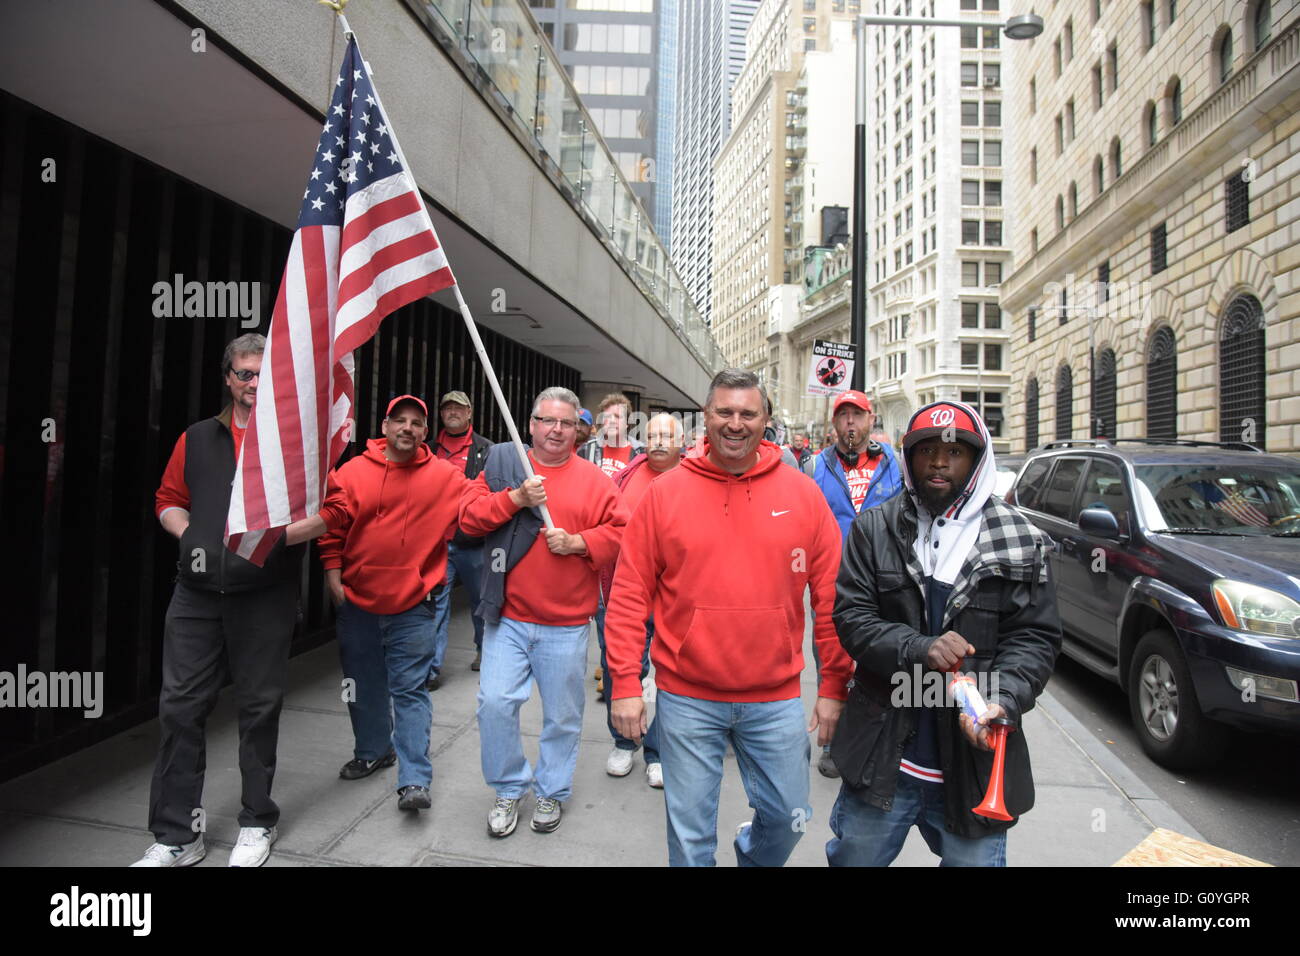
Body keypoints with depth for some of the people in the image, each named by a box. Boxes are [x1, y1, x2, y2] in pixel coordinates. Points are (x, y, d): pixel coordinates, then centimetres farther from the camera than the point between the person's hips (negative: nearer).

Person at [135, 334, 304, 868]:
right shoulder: (197, 439, 13)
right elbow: (169, 502, 18)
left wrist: (283, 533, -19)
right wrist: (192, 535, -1)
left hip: (266, 597, -3)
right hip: (197, 592, 3)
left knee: (259, 707, 7)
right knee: (180, 706, 5)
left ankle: (257, 823, 26)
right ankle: (176, 836, 21)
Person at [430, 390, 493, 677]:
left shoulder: (487, 450, 1)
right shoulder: (431, 449, 11)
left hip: (474, 542, -2)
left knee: (480, 600, 15)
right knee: (435, 602, -1)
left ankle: (484, 650, 36)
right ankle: (431, 667, 5)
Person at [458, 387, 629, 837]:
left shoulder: (593, 479, 2)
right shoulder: (501, 463, 4)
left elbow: (620, 530, 0)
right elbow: (468, 516, -3)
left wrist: (578, 542, -15)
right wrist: (516, 497, -15)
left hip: (567, 623, 0)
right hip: (508, 618, 1)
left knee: (563, 715, 11)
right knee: (495, 703, -1)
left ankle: (551, 792, 34)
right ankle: (508, 789, 24)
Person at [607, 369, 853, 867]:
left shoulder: (802, 493, -2)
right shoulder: (664, 492, -5)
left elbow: (832, 596, 2)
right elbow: (630, 594, -3)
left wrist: (834, 686, 1)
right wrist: (625, 683, -6)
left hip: (777, 699, 2)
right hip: (686, 698, -1)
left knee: (788, 818, 18)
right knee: (690, 834, 13)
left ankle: (752, 852, 49)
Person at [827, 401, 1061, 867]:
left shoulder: (1020, 541, -1)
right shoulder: (874, 528, -2)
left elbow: (1034, 637, -2)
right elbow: (852, 617, -6)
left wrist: (1002, 702, -19)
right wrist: (918, 649, -23)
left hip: (975, 762, 0)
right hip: (881, 757, 1)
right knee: (851, 857, 18)